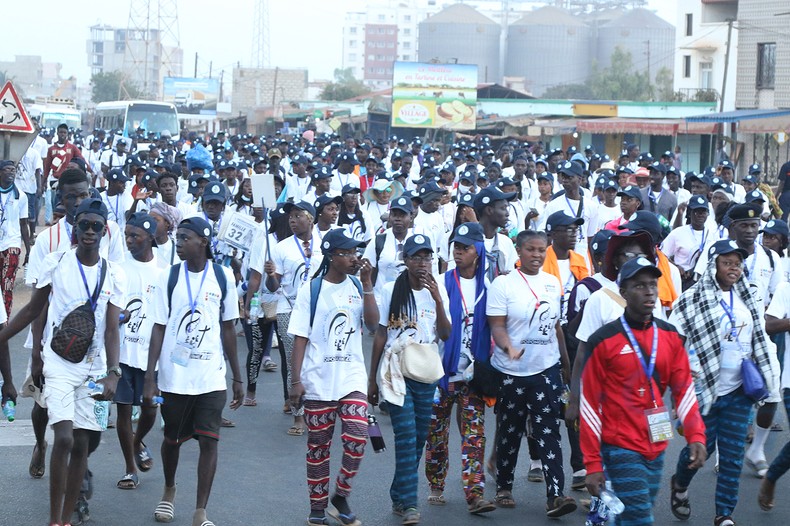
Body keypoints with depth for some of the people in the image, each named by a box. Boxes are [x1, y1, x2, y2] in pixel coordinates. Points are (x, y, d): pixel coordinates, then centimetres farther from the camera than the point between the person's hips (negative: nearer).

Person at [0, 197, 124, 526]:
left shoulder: (114, 275, 0)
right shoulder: (55, 263, -3)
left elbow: (111, 329, -4)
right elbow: (33, 309, 7)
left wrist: (112, 373, -17)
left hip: (94, 367, 2)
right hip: (59, 363, -2)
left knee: (81, 443, 3)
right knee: (64, 438, -16)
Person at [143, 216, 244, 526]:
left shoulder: (223, 277, -1)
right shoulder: (169, 278, -2)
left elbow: (228, 329, 6)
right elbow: (158, 329, -2)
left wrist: (238, 378, 7)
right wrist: (150, 378, -8)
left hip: (211, 378, 0)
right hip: (174, 376, 0)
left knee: (209, 441, -7)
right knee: (172, 439, 14)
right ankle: (169, 491, 40)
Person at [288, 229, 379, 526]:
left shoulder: (357, 285, 6)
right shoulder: (311, 289, -4)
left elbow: (373, 323, -7)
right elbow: (300, 338, -4)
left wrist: (367, 283, -12)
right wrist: (295, 380, -9)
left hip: (352, 377, 2)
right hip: (318, 380, -2)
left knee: (357, 438, -12)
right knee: (318, 446, 6)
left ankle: (340, 498, 8)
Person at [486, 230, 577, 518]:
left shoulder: (552, 283, 9)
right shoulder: (503, 284, -6)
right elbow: (497, 325, -12)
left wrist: (566, 363, 21)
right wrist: (508, 347, -31)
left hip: (547, 369, 3)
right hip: (512, 372, -3)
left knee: (549, 433, -5)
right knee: (510, 433, 9)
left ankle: (555, 495, -8)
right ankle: (504, 488, 26)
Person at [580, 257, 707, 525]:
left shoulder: (670, 336, 8)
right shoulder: (604, 340, -7)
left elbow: (683, 389, 10)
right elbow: (589, 405, -5)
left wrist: (696, 436, -6)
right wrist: (593, 465, -7)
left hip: (656, 449, 5)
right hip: (621, 448, -5)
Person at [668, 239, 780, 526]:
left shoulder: (750, 298, 8)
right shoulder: (693, 299, -9)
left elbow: (760, 339, 19)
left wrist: (763, 374, 12)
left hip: (739, 391, 4)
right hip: (703, 389, -4)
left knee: (733, 454, 3)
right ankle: (679, 484, 38)